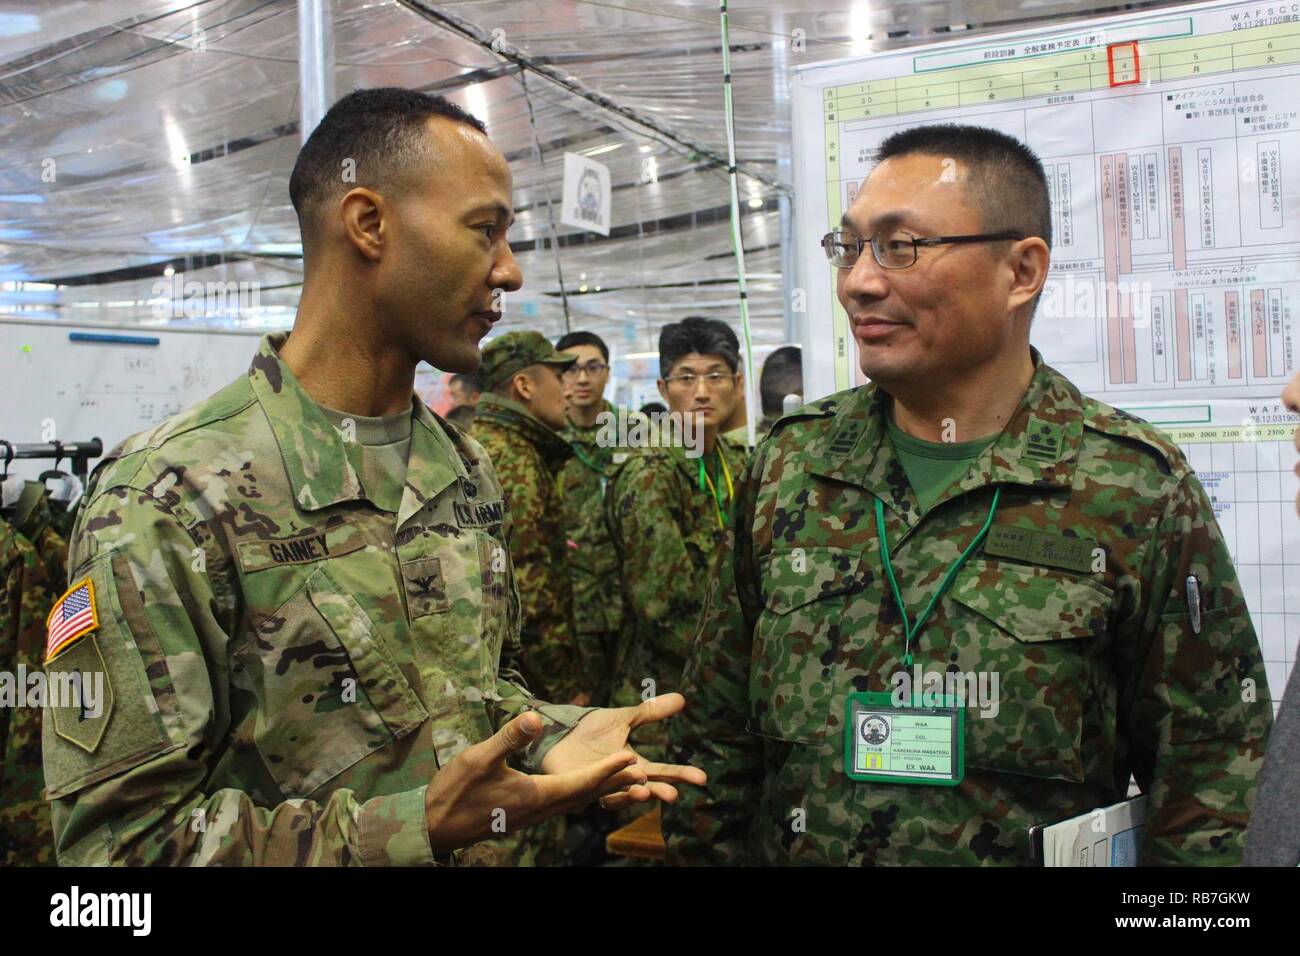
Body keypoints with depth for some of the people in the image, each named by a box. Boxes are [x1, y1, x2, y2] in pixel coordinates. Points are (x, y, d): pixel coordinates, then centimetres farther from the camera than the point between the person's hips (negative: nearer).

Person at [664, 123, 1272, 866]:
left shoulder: (1138, 488, -12)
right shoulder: (789, 464, -2)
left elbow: (1210, 771, -10)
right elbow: (718, 733, 3)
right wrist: (700, 849, -2)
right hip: (788, 846, 3)